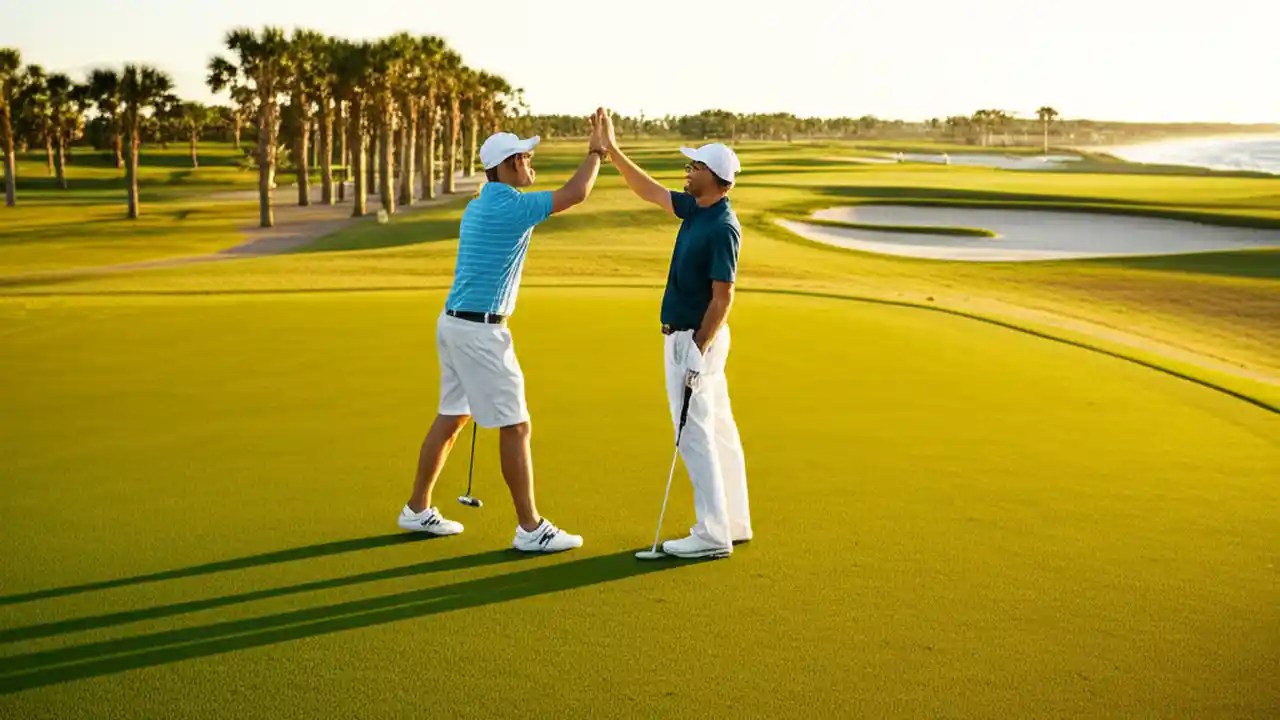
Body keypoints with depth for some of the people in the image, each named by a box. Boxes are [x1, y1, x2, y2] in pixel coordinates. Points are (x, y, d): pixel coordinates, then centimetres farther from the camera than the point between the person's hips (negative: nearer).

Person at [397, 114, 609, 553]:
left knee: (451, 418, 17)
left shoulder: (479, 206, 14)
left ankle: (418, 509, 26)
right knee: (516, 426, -4)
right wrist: (596, 151, -3)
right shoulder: (508, 207, -17)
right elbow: (575, 194, -18)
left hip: (456, 322, 10)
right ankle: (530, 528, 1)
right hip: (479, 330, -10)